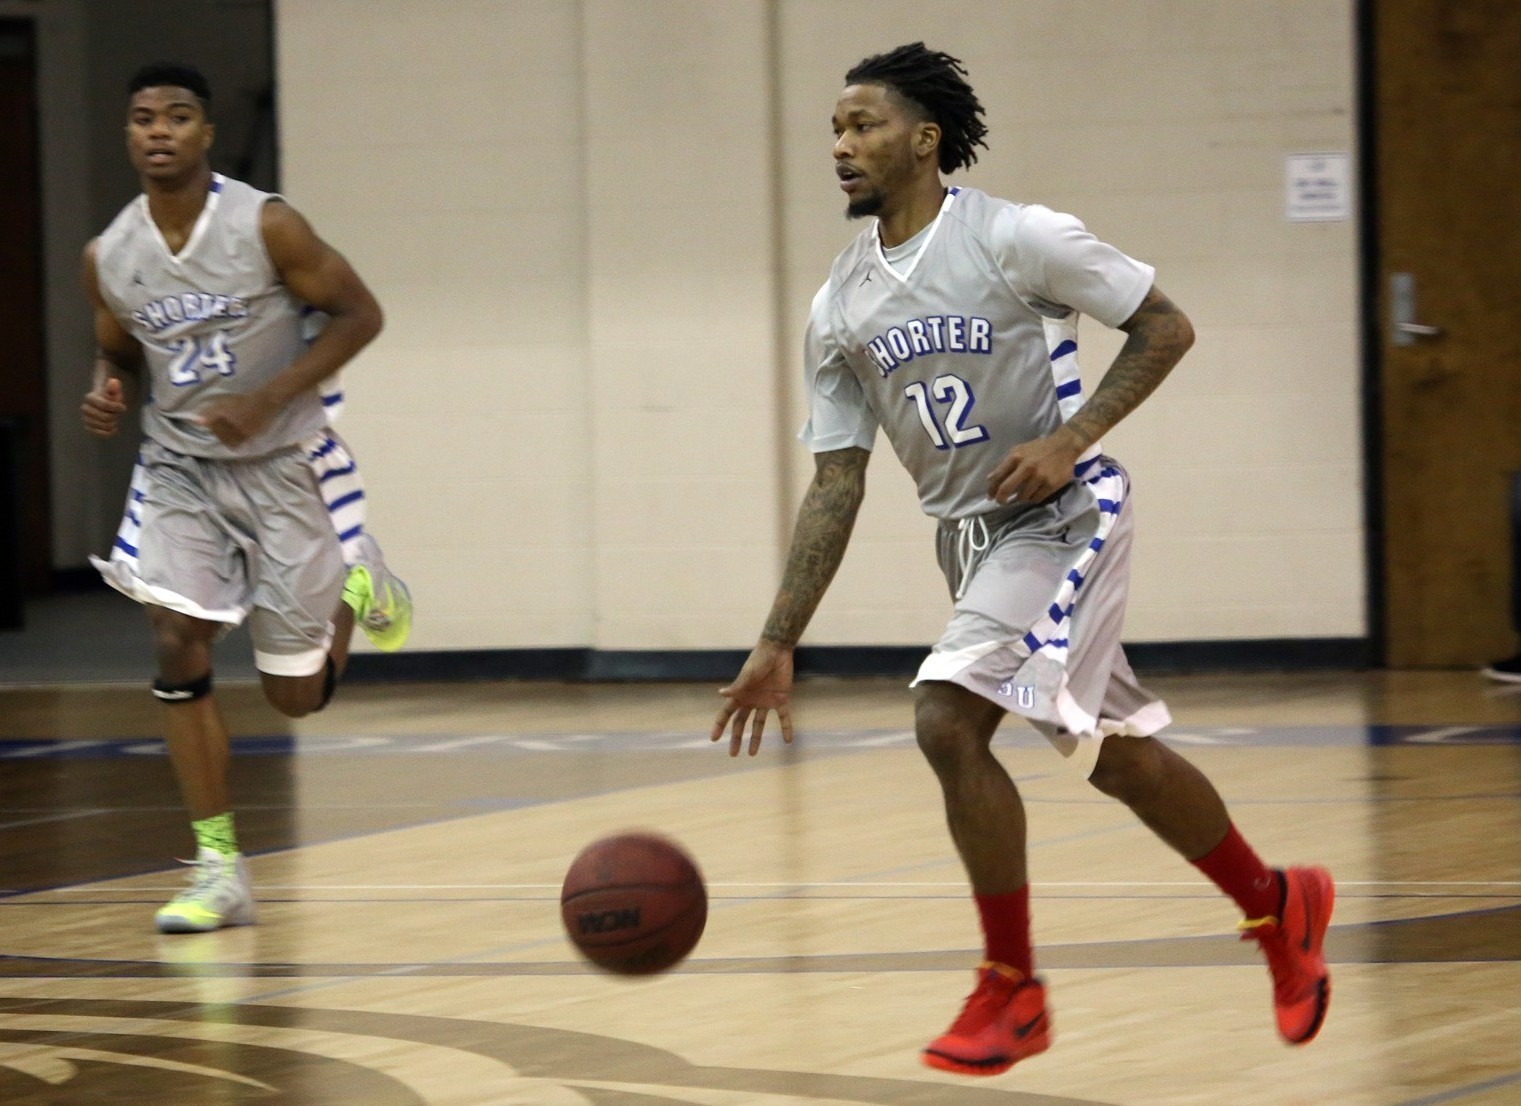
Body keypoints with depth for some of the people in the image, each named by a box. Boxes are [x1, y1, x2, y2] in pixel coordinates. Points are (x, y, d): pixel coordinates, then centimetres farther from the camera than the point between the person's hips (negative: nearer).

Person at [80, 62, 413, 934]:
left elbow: (359, 314, -11)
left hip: (281, 463, -3)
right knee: (179, 646, -14)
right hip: (179, 469, 3)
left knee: (298, 694, 2)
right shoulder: (108, 258, -3)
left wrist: (266, 402, -21)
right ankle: (220, 870, -6)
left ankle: (357, 591, 37)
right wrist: (109, 393, -11)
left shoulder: (266, 227, -17)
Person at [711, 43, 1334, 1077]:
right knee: (1113, 752, 15)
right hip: (972, 532, 7)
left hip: (1064, 515, -7)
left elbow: (1166, 327, -8)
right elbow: (836, 483, 4)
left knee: (950, 718, -20)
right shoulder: (840, 309, 3)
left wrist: (1070, 438, -20)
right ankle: (1279, 906, 36)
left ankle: (1013, 988, -8)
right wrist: (779, 643, -2)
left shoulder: (1014, 238, -15)